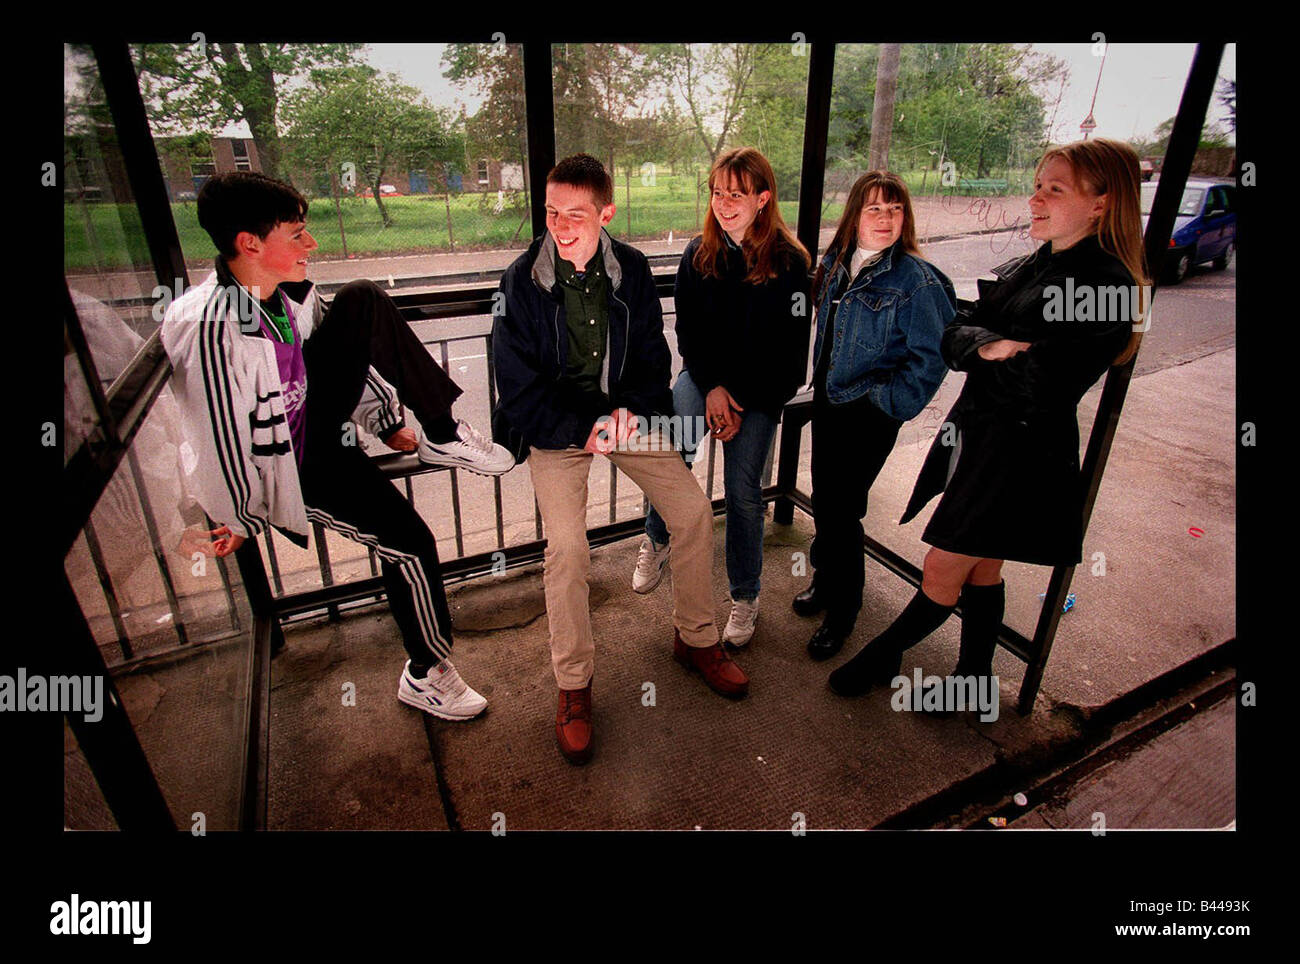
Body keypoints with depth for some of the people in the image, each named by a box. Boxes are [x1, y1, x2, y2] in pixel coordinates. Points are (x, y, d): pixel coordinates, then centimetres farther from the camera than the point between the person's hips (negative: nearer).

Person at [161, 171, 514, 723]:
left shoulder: (289, 289, -7)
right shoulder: (212, 330, -31)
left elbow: (352, 347, 9)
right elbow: (220, 435, -23)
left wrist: (384, 420, 11)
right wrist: (239, 520, -10)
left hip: (317, 406, 7)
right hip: (293, 464, -7)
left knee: (363, 301, -12)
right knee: (410, 544, -11)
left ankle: (443, 435, -10)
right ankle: (426, 676, 12)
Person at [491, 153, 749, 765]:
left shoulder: (631, 269, -2)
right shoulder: (522, 281, -11)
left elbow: (653, 356, 5)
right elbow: (518, 388, -10)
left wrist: (632, 411, -14)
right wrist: (583, 431, -20)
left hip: (625, 411, 4)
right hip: (556, 423, -3)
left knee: (693, 509, -7)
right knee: (565, 544, -21)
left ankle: (695, 638, 17)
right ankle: (573, 684, 1)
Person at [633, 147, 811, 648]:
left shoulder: (788, 261, -5)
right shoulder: (698, 254, 3)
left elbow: (788, 347, -6)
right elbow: (687, 329, 3)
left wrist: (741, 402, -13)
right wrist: (712, 388, -11)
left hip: (760, 389, -2)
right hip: (704, 376, 2)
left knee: (743, 490, -7)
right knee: (673, 444, -25)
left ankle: (745, 596, 13)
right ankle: (657, 541, 1)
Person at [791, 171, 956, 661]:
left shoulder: (917, 279, -13)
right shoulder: (835, 263, 5)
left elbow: (931, 357, -12)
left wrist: (889, 402, -14)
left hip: (869, 413, -6)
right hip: (827, 400, 6)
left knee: (840, 508, -1)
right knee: (823, 499, 16)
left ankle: (842, 609, 20)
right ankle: (826, 579, 39)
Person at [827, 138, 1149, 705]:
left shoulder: (1107, 285, -14)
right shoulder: (1025, 269, 10)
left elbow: (1037, 385, -23)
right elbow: (954, 336, 2)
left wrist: (979, 357, -8)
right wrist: (986, 345, -18)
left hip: (1022, 451, -7)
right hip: (975, 434, 8)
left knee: (941, 573, 2)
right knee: (982, 572, 19)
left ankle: (882, 657, 25)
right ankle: (975, 677, 37)